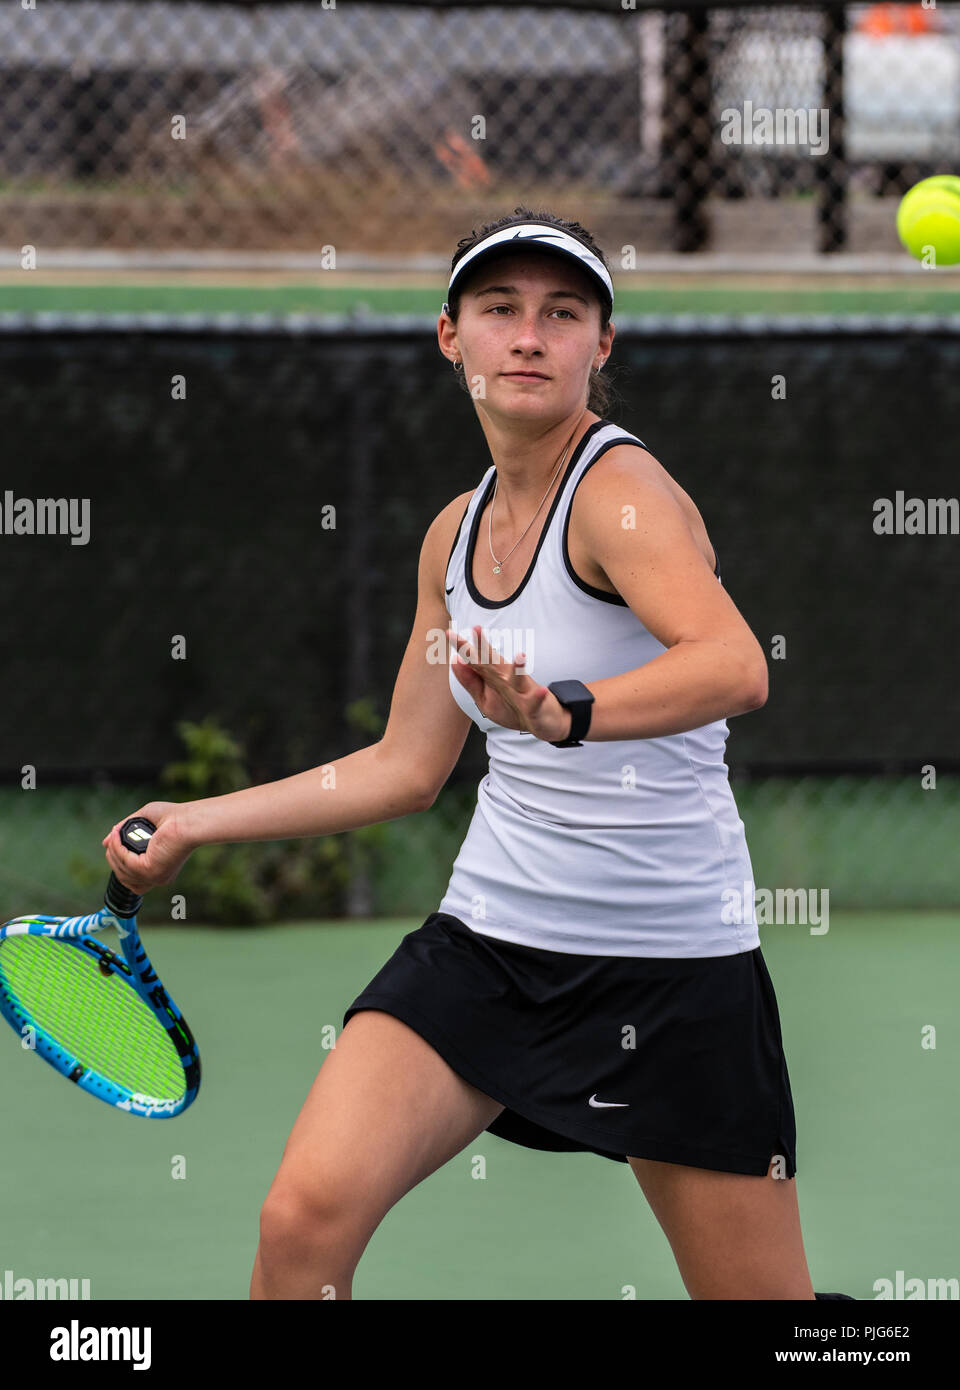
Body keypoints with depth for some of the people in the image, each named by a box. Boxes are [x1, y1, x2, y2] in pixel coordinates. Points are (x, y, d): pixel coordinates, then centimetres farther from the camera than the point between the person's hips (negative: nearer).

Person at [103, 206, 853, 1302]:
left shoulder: (621, 488, -13)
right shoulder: (456, 532, 9)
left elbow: (736, 669, -32)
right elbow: (406, 768, 20)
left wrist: (565, 711, -48)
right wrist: (194, 824, 20)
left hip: (669, 963, -5)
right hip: (486, 936, 6)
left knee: (759, 1299, 0)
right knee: (303, 1218, -13)